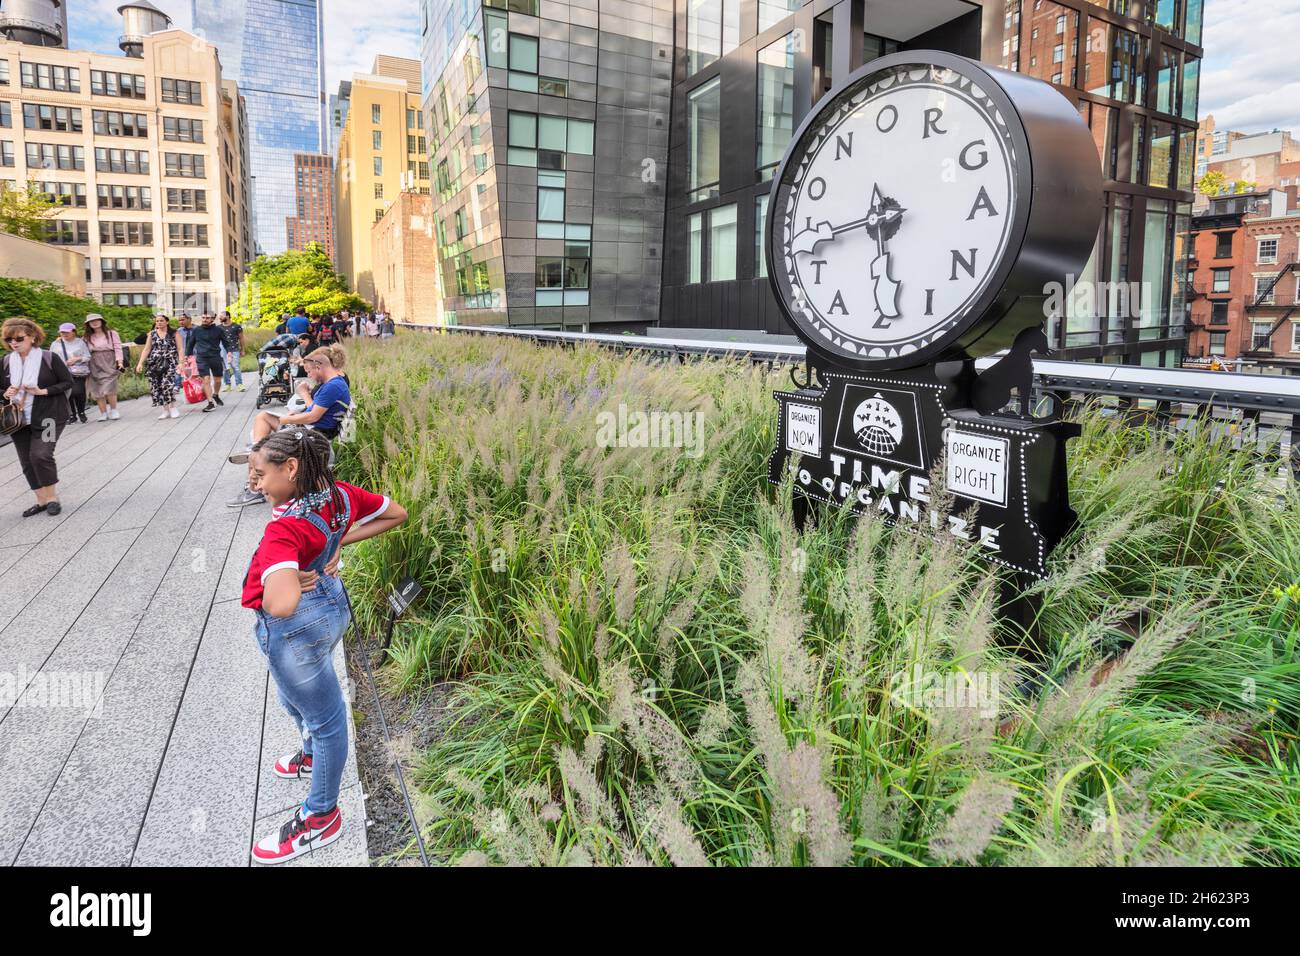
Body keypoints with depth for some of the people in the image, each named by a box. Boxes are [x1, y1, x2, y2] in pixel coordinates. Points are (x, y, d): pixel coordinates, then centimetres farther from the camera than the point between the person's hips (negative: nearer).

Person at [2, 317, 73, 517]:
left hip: (48, 417, -5)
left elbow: (68, 383, -6)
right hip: (19, 420, 5)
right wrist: (6, 394, -9)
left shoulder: (49, 358, -9)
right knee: (27, 461, 7)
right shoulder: (6, 362, 4)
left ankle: (52, 497, 1)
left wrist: (43, 391, -17)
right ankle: (42, 500, 19)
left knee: (40, 455, -16)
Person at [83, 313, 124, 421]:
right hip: (95, 366, 3)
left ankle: (114, 411, 1)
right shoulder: (87, 337, 13)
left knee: (108, 389, -15)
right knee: (97, 390, 1)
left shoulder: (111, 334, 7)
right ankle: (103, 414, 6)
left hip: (109, 365, -3)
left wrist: (119, 362, -10)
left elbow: (117, 348, 1)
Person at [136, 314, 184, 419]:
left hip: (169, 362, -4)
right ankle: (165, 409, 8)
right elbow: (146, 349, 11)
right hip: (154, 363, 4)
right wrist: (140, 363, 2)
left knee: (167, 383, -20)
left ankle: (172, 407, -4)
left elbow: (180, 349, -2)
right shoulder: (152, 334, 12)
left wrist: (181, 363, -13)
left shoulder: (174, 333, 3)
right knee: (156, 385, -1)